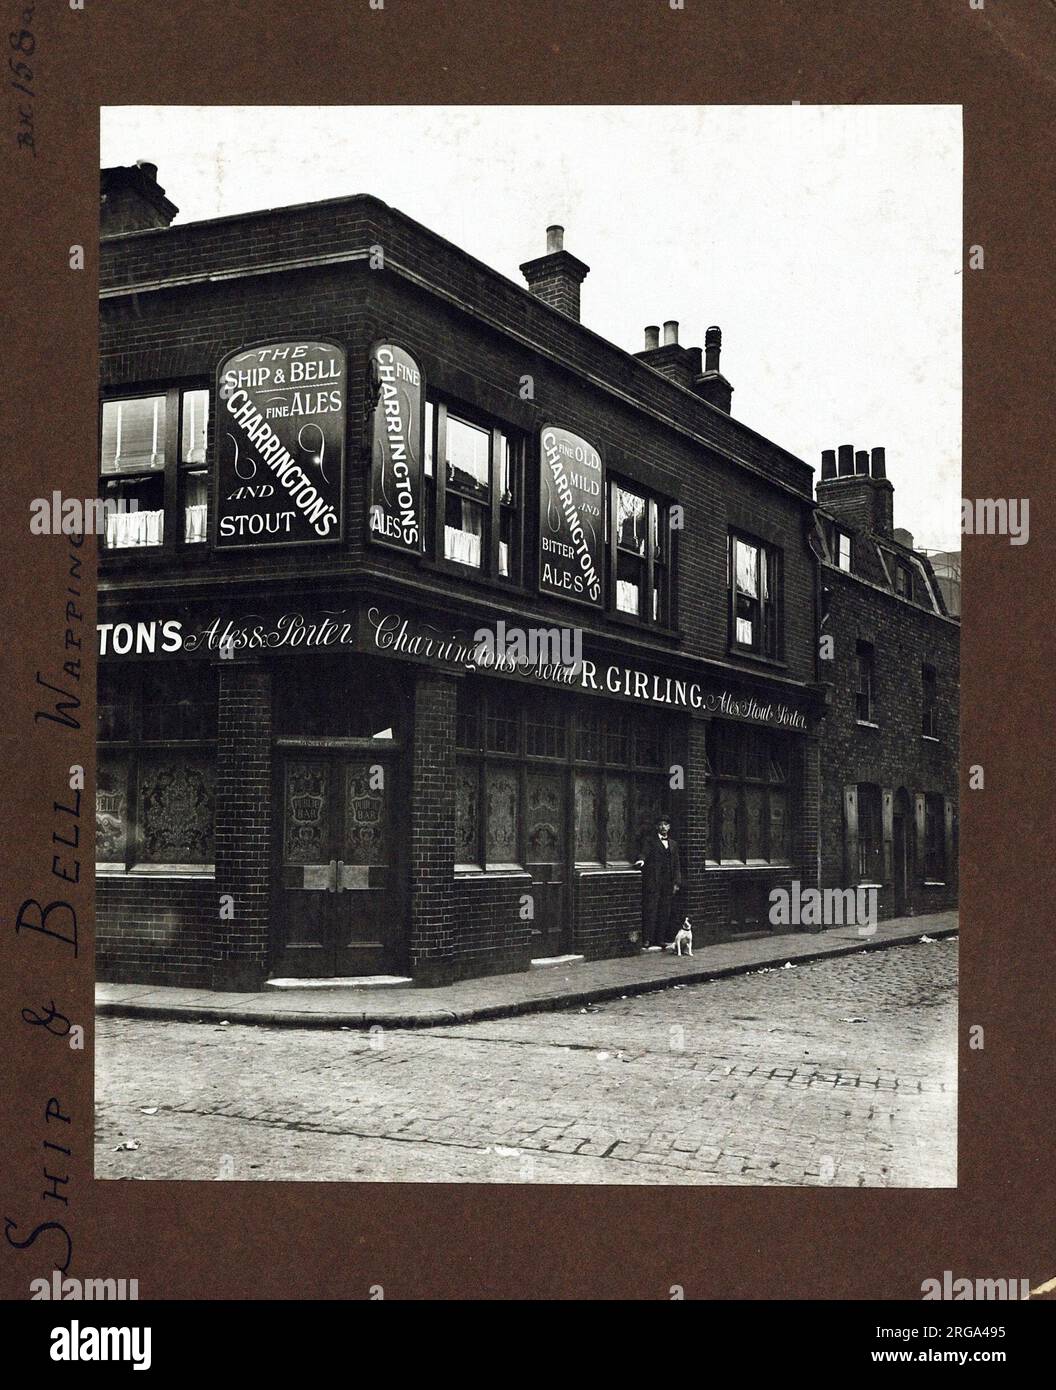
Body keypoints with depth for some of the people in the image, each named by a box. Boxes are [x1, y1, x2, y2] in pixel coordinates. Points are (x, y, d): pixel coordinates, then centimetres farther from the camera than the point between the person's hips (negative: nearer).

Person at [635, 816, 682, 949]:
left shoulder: (673, 844, 18)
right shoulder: (650, 841, 5)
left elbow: (677, 865, 17)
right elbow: (644, 854, -7)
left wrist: (677, 883, 8)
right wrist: (642, 860, -31)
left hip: (668, 883, 5)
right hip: (653, 882, -5)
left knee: (665, 912, 4)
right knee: (651, 910, -9)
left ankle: (660, 940, 10)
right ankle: (647, 941, -10)